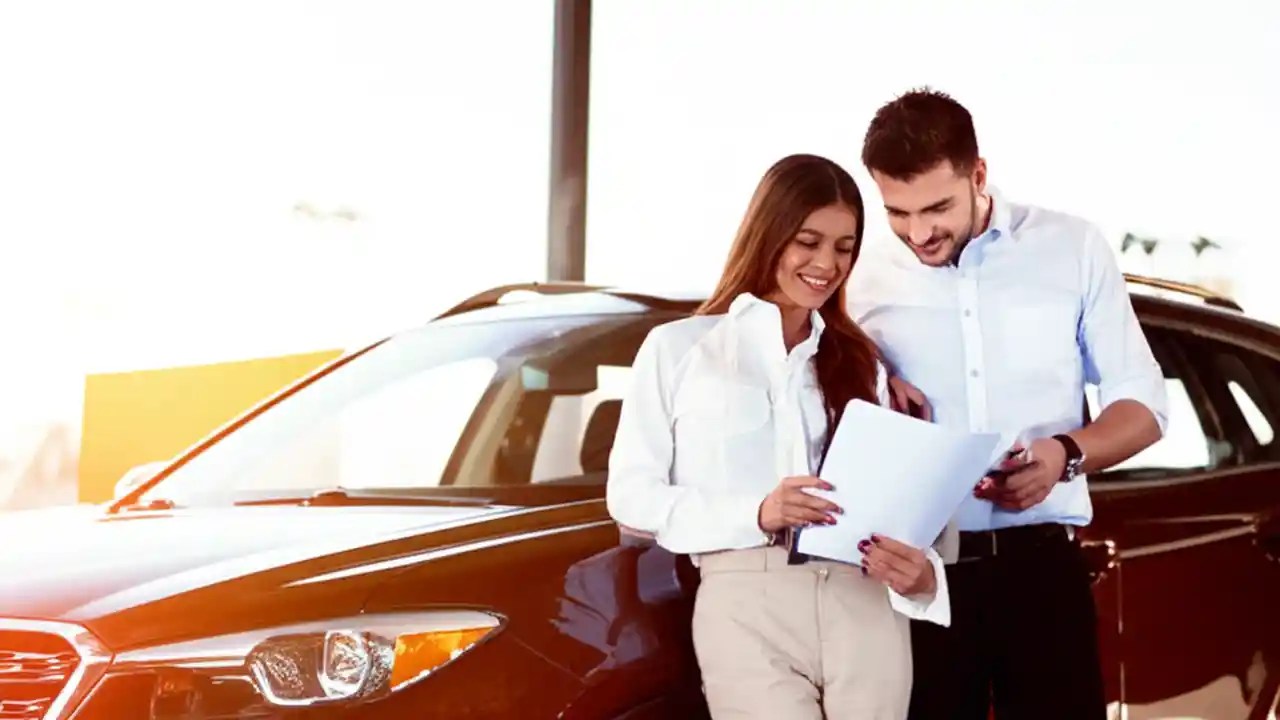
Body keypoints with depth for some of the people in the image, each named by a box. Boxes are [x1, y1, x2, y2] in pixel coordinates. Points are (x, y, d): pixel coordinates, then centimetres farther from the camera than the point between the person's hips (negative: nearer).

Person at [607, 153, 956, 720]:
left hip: (864, 608, 3)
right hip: (746, 608, -3)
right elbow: (630, 493, 2)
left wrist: (921, 571, -10)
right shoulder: (679, 348, 8)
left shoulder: (861, 362, 20)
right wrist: (755, 514, -13)